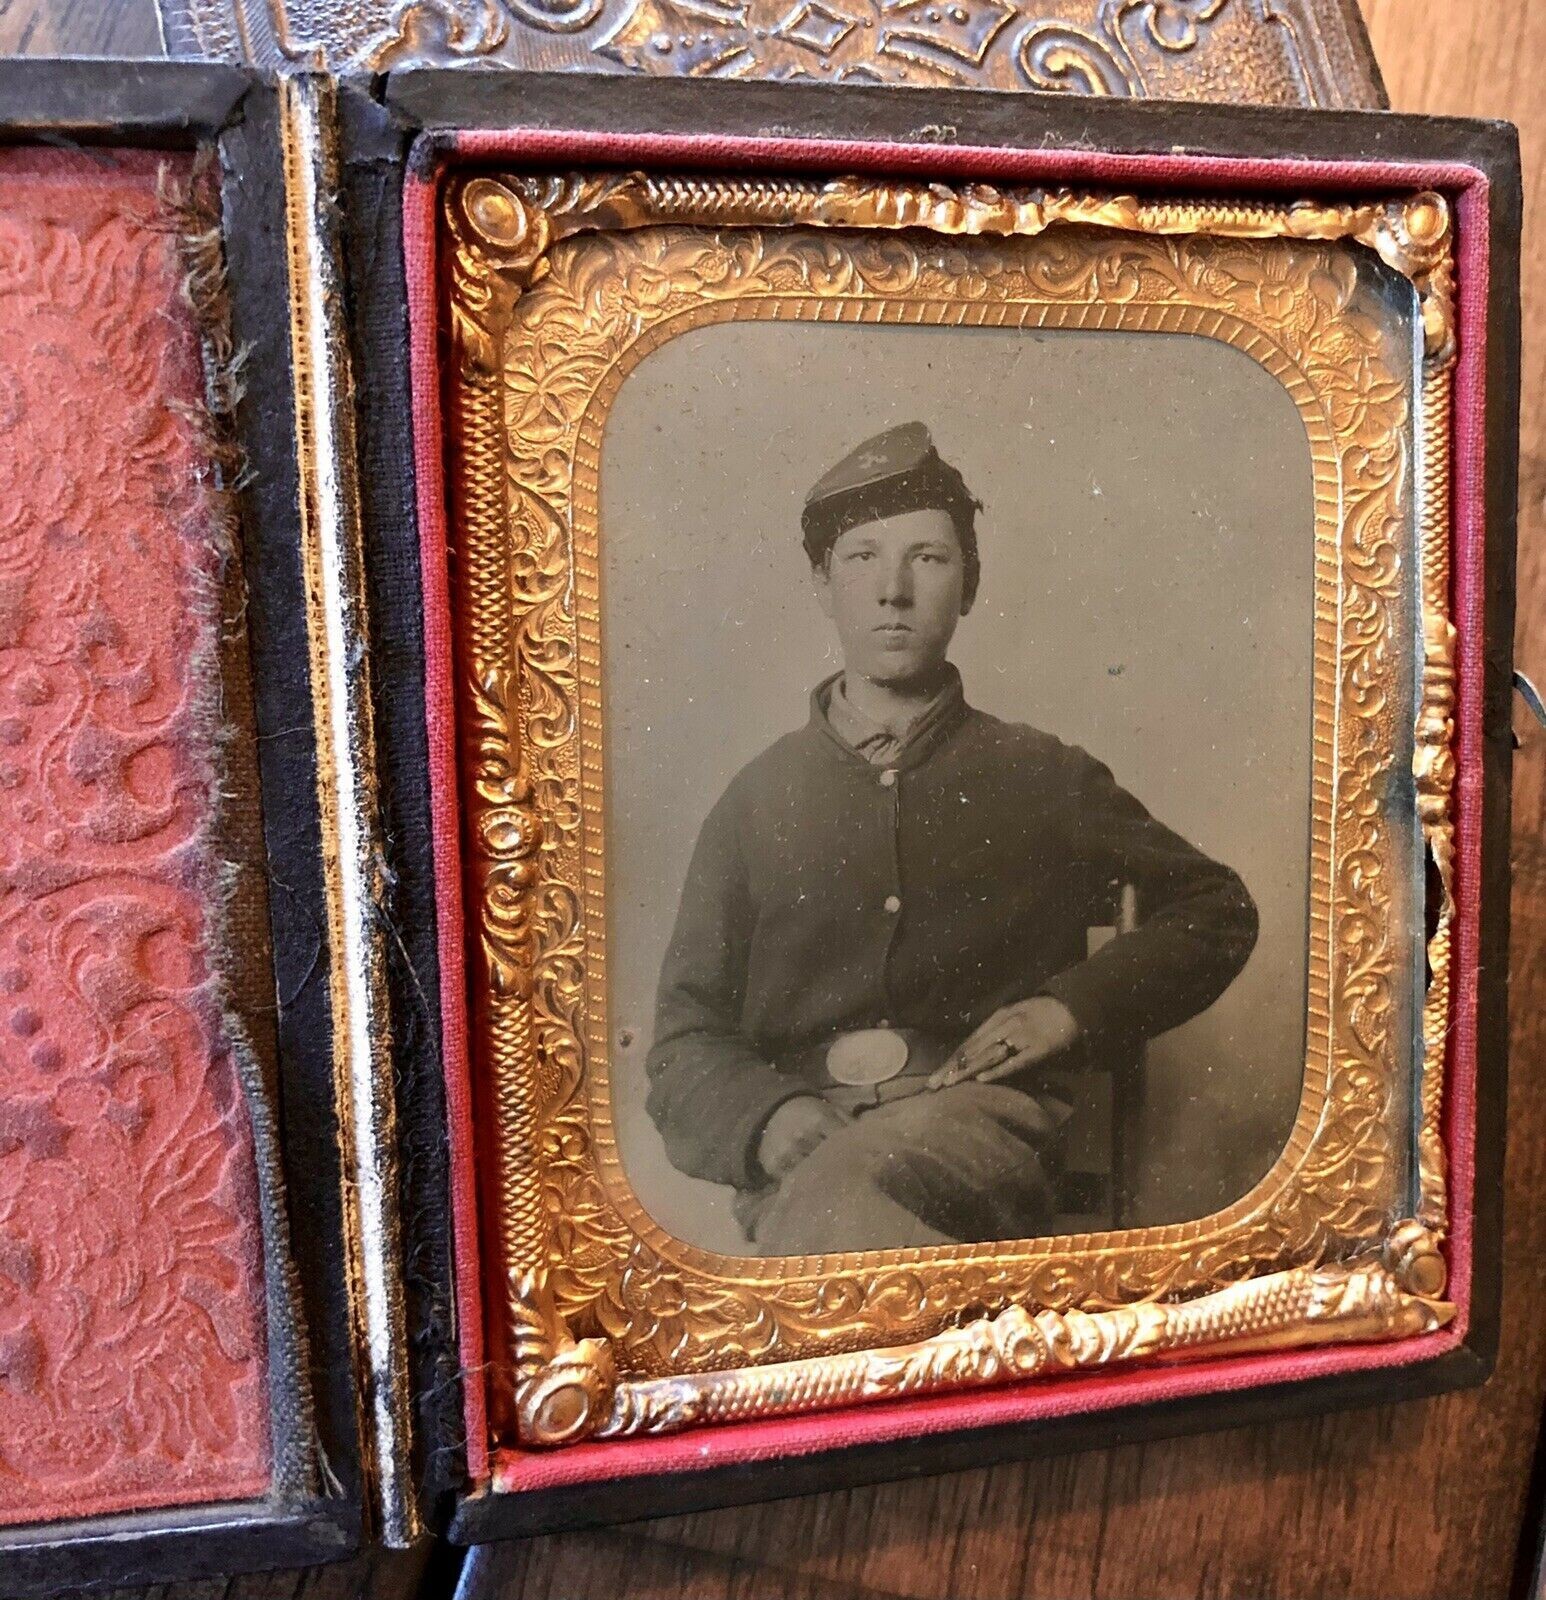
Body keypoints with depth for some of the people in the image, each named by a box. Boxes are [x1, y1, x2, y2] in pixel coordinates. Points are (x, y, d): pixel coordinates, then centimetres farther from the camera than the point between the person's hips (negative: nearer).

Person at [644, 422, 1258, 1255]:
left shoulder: (1041, 777, 15)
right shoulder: (759, 796, 16)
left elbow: (1218, 907, 25)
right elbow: (684, 1043, 13)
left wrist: (1078, 1005, 6)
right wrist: (775, 1123, -11)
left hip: (978, 1122, -1)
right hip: (794, 1150, 2)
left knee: (836, 1192, -38)